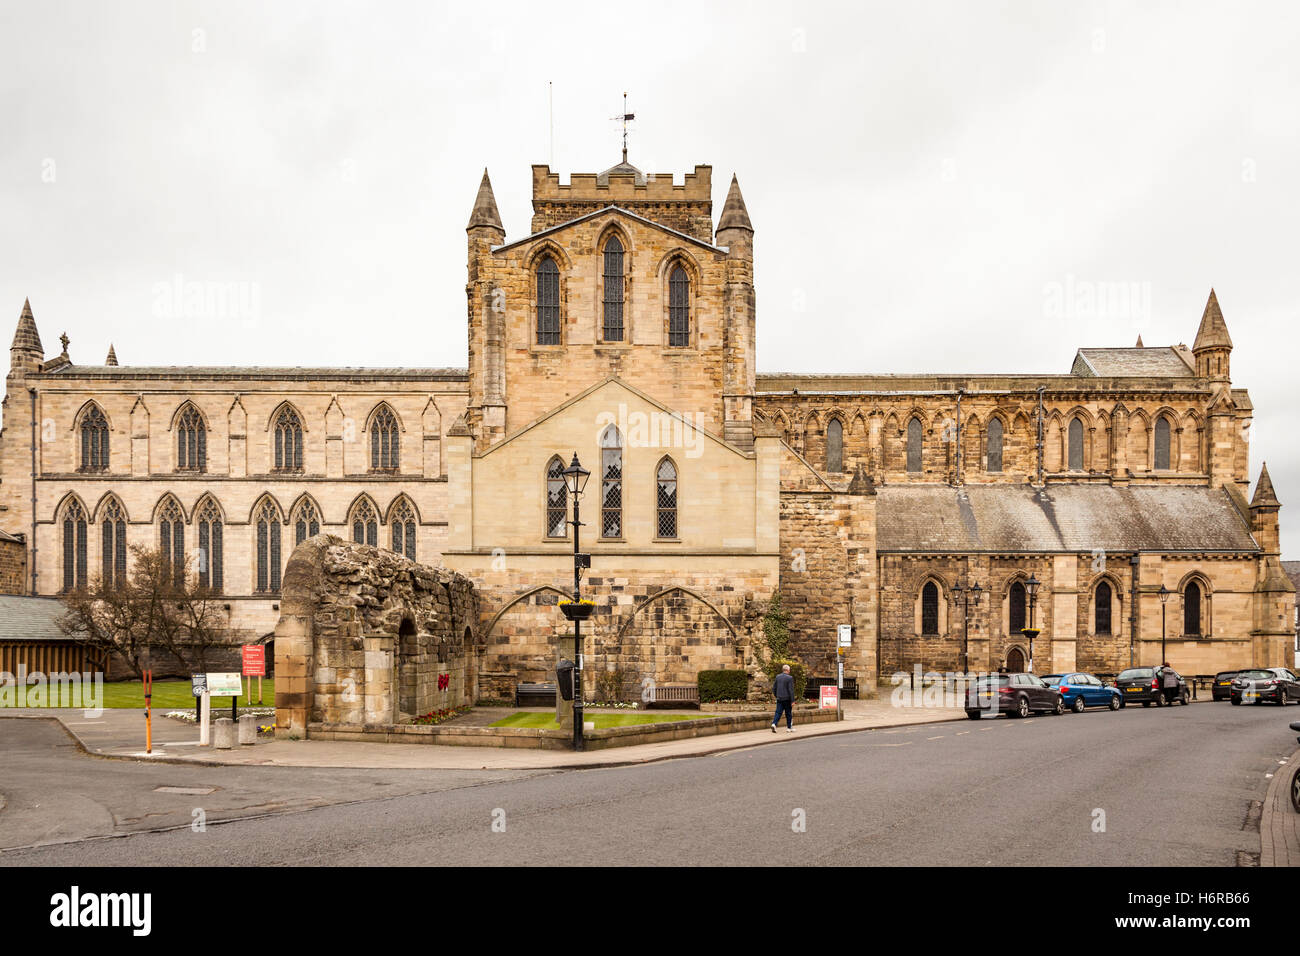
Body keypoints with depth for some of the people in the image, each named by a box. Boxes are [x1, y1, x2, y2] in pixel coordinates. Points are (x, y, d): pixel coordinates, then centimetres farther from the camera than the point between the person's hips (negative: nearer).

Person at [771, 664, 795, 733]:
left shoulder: (778, 677, 5)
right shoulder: (789, 678, -11)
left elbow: (774, 688, 10)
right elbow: (791, 690, -14)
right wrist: (792, 701, -11)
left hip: (779, 699, 4)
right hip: (787, 699, -4)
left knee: (778, 712, 3)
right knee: (788, 714, 8)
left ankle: (774, 724, -18)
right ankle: (789, 728, 16)